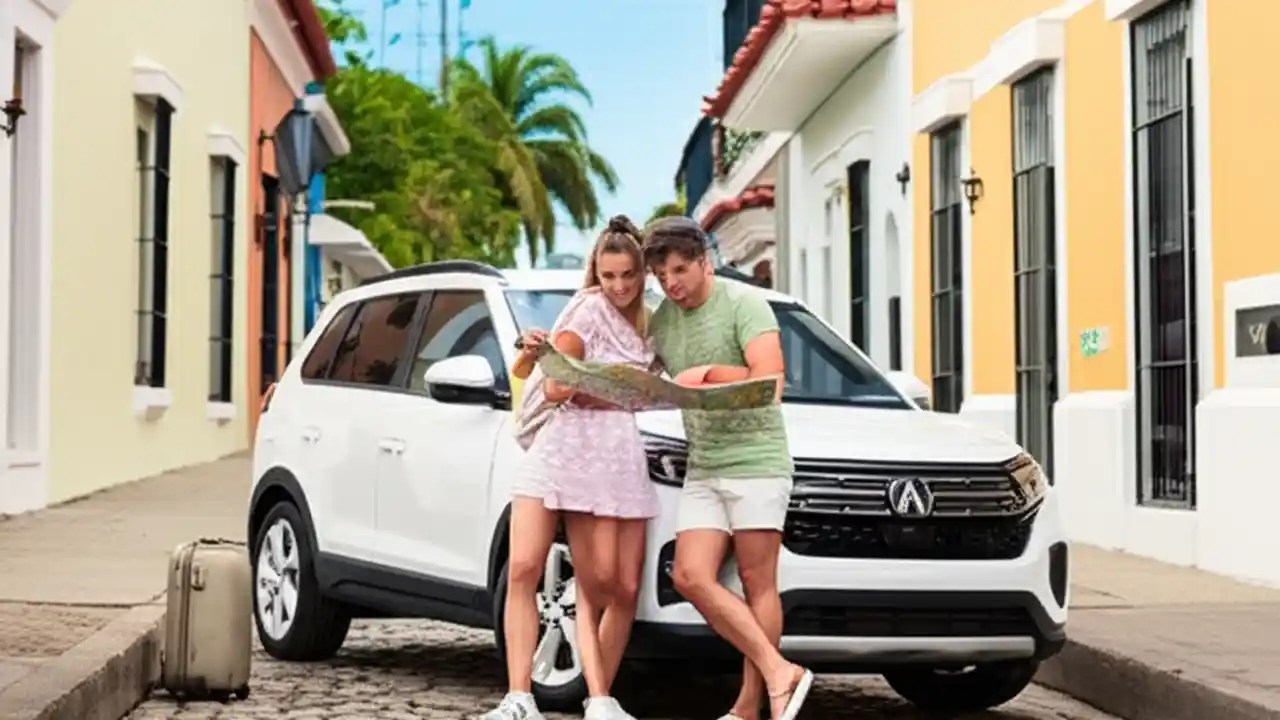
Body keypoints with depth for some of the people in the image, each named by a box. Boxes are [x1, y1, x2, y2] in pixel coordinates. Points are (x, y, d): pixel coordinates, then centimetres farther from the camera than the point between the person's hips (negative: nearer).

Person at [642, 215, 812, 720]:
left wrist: (709, 373, -17)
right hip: (702, 471, 6)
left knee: (757, 584, -3)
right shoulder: (660, 321, 11)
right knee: (690, 576, -6)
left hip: (757, 463, -6)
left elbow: (769, 383, -16)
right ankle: (778, 671, -3)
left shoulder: (744, 303, -8)